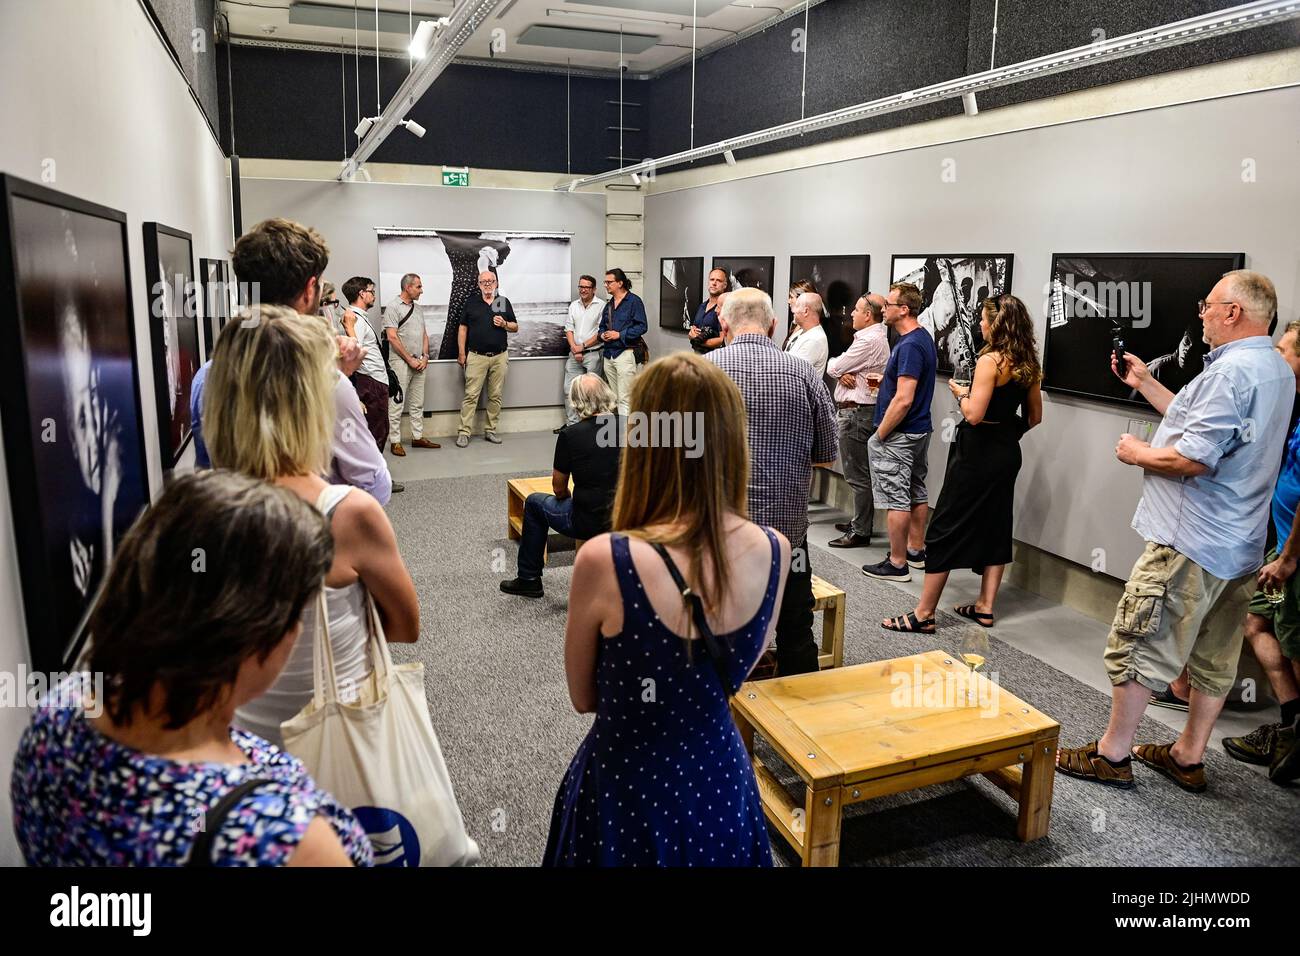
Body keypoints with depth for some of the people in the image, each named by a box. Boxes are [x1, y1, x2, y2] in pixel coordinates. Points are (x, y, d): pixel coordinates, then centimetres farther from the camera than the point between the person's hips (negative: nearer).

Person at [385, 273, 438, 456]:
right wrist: (410, 360, -12)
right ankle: (395, 442, -1)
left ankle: (418, 437, 18)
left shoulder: (417, 308, 16)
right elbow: (392, 338, -13)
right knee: (397, 403, -5)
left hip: (419, 363, 7)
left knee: (418, 403, 11)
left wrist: (425, 357, 3)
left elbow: (424, 334, 18)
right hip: (401, 363, -7)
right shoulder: (393, 307, -7)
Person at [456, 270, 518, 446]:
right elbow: (462, 329, 7)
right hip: (476, 356, -2)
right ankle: (464, 433, -3)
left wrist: (504, 324, -7)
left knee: (495, 396, 6)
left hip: (500, 357, 2)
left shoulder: (504, 302, 10)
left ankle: (490, 430, 15)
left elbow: (515, 327, 15)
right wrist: (462, 353, 1)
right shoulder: (471, 303, 7)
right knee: (471, 395, -5)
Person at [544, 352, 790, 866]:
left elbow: (583, 698, -9)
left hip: (628, 788, -3)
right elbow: (734, 673, 3)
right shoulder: (774, 551, -14)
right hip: (721, 778, 3)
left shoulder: (605, 560, -27)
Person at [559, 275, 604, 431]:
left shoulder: (601, 305, -6)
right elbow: (569, 329, 9)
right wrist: (574, 349, -4)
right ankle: (571, 423, 14)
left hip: (593, 354, -6)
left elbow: (601, 333, -10)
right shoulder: (574, 305, 12)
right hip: (574, 354, 6)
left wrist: (583, 346, -10)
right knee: (569, 389, 6)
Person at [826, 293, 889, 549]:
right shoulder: (876, 338, 17)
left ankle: (860, 532, 0)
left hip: (856, 412, -11)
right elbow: (840, 368, 14)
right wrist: (842, 372, -9)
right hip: (862, 410, 11)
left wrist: (835, 367, 8)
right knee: (862, 472, 18)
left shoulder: (869, 341, -18)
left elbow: (833, 367, -15)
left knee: (858, 475, -5)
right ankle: (861, 522, 29)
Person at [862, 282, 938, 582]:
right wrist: (886, 380, 13)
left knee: (896, 498, -3)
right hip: (920, 429, 10)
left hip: (899, 434, -10)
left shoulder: (909, 346, -22)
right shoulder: (924, 338, 10)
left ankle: (897, 564, 4)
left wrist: (880, 433, -17)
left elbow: (903, 400, -26)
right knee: (916, 492, 17)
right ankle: (916, 551, 30)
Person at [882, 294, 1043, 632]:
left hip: (978, 452, -8)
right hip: (1008, 453, 8)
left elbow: (974, 414, -22)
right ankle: (985, 606, 21)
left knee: (945, 528, -2)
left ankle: (924, 614, 1)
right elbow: (1034, 416, 13)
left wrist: (961, 393, -4)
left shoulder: (990, 360, -16)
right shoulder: (1028, 364, 7)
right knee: (995, 525, 15)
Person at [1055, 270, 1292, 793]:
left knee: (1136, 645, 1)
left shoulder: (1230, 371, -21)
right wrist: (1144, 383, 20)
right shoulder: (1278, 370, 13)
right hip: (1240, 546, 10)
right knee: (1214, 656, 16)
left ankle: (1112, 754, 11)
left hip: (1190, 543, -10)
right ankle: (1188, 757, 28)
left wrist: (1137, 452, -9)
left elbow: (1192, 458, -27)